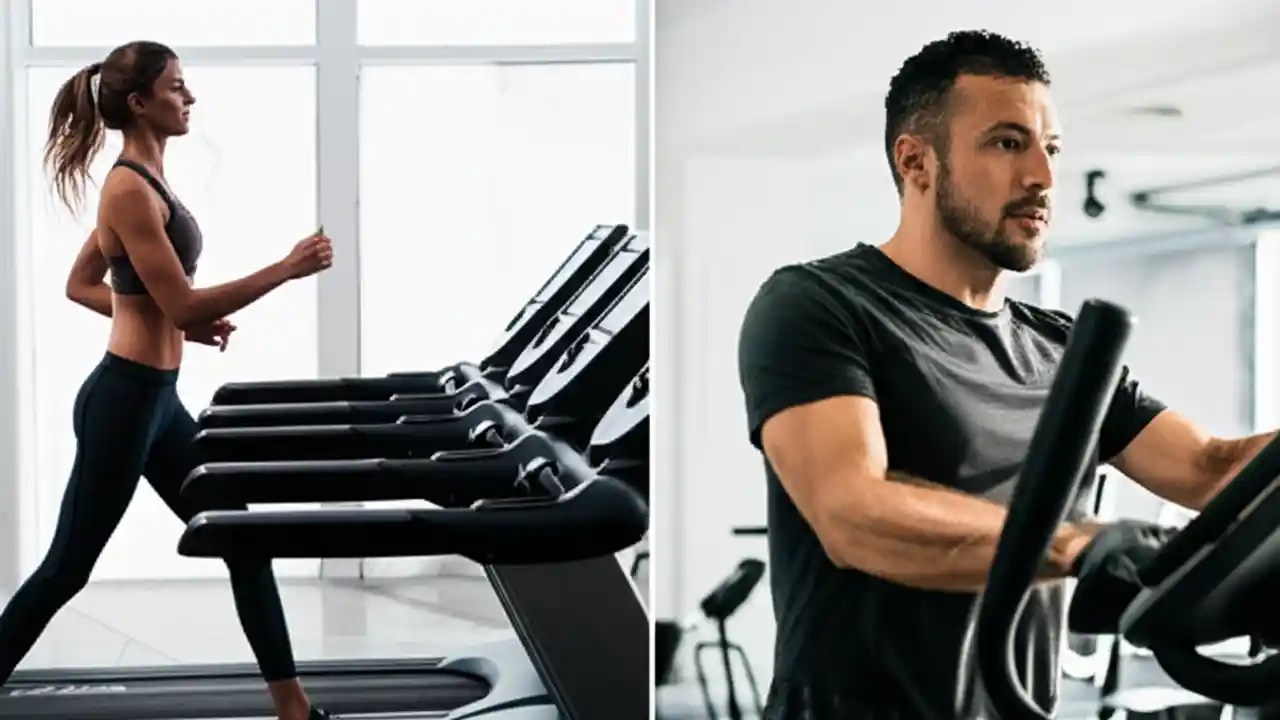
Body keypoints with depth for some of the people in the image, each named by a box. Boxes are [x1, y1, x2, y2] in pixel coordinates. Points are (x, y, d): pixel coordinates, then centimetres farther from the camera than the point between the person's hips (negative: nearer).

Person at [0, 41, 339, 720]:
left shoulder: (143, 181, 12)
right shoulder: (130, 189, -17)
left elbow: (81, 284, 19)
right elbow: (182, 305, -21)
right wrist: (288, 268, -20)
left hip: (156, 400, 10)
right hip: (124, 400, -10)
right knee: (68, 567, 2)